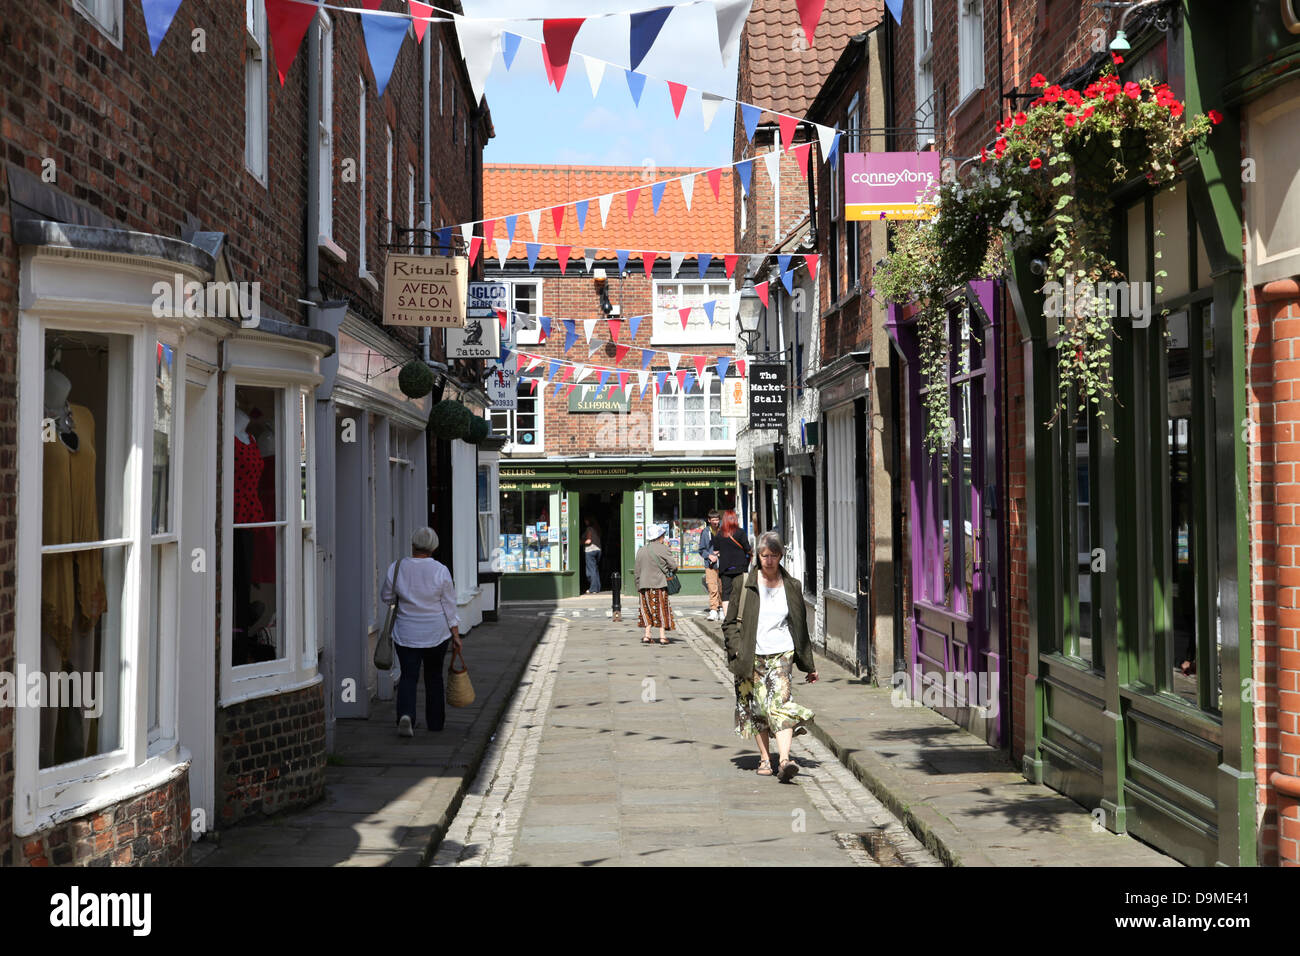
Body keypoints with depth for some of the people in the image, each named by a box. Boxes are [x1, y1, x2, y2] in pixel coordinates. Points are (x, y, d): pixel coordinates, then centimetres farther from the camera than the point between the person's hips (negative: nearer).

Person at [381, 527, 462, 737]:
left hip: (407, 633, 0)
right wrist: (456, 635, 0)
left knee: (408, 676, 3)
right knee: (434, 676, 15)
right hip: (436, 633, 0)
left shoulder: (396, 568, -6)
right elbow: (449, 606, -5)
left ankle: (405, 714, -21)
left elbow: (385, 597, 8)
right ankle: (435, 722, 23)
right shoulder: (440, 571, -9)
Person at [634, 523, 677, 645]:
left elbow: (637, 571, 9)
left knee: (648, 609, 13)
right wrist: (672, 572, 13)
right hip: (659, 584, -4)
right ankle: (662, 636, 6)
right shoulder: (662, 548, -9)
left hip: (644, 585, 4)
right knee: (662, 609, 6)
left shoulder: (640, 550, 6)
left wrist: (638, 587, 15)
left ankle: (647, 635, 4)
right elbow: (673, 565, -10)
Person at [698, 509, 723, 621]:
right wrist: (709, 556, -8)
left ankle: (721, 609, 18)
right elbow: (701, 549, 8)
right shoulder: (705, 532, 4)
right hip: (710, 565, -1)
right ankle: (713, 610, -10)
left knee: (722, 588, 5)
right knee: (712, 588, -10)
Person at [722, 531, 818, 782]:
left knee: (779, 703, -17)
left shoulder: (792, 586, 8)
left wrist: (809, 665, 16)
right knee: (757, 708, 4)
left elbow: (800, 627, 15)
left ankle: (785, 759, -26)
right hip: (752, 656, 1)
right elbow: (730, 622, 7)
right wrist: (737, 649, -9)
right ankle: (764, 759, 18)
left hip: (781, 654, -1)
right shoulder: (746, 584, 3)